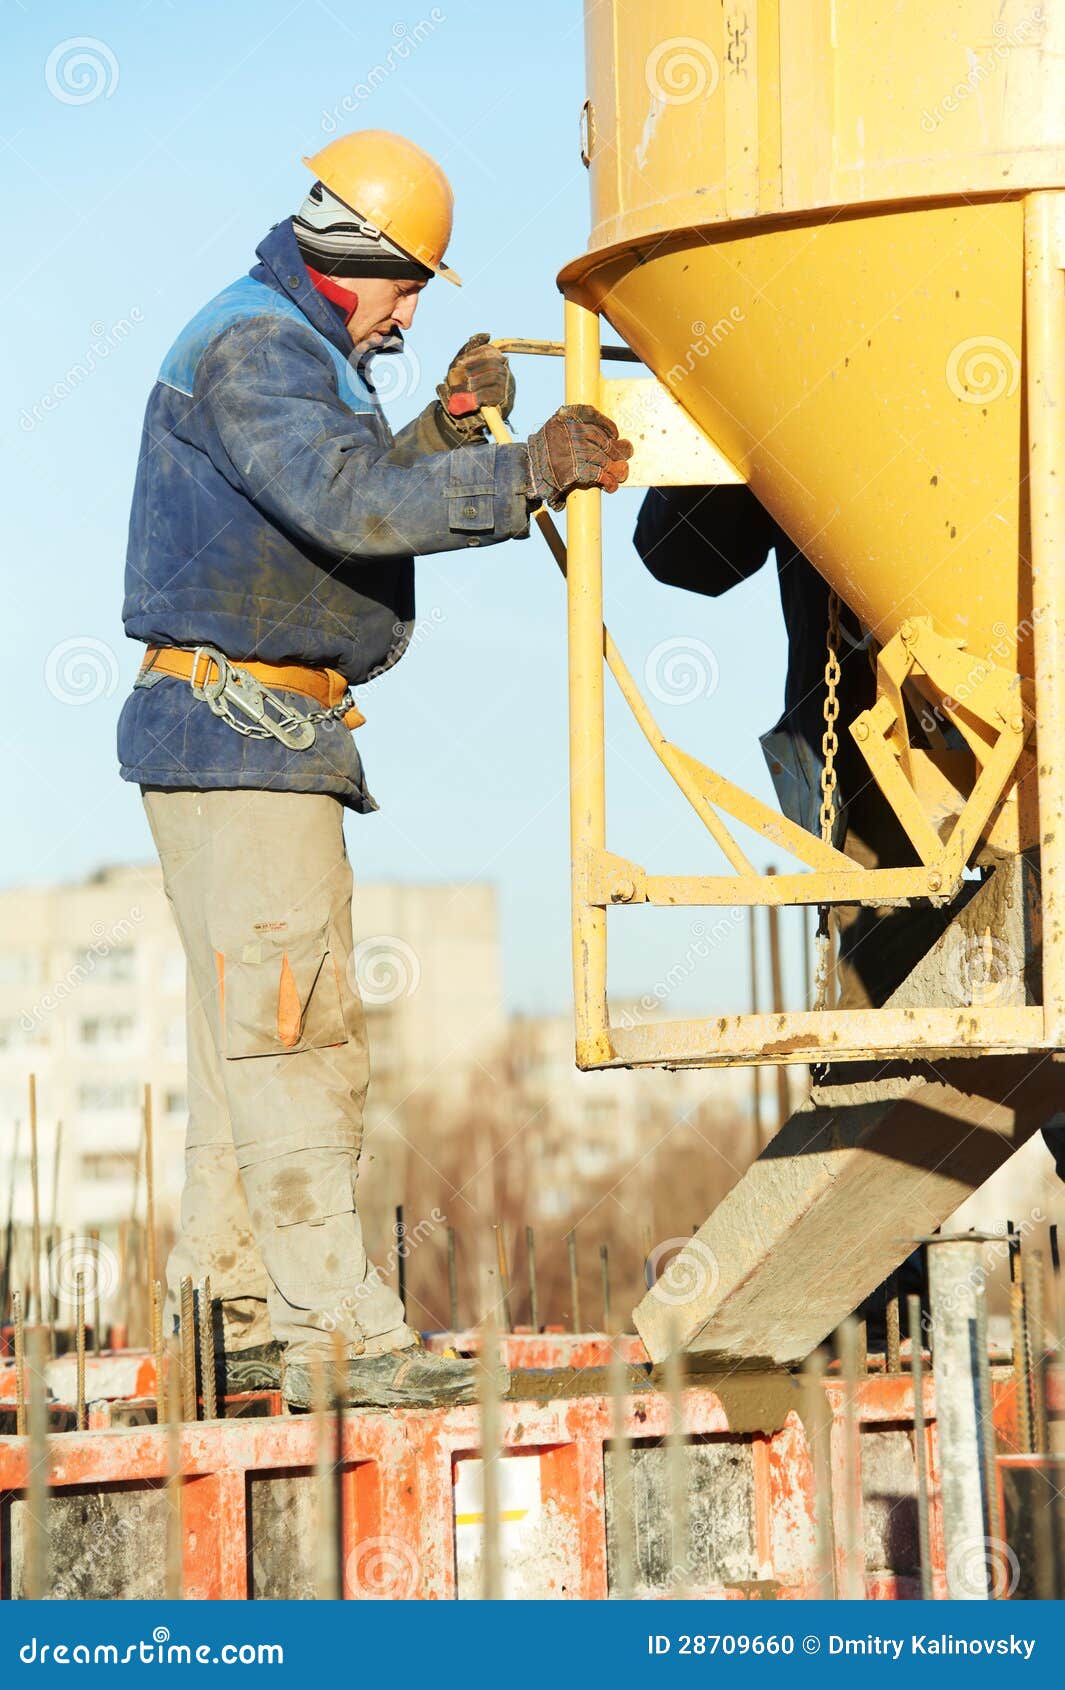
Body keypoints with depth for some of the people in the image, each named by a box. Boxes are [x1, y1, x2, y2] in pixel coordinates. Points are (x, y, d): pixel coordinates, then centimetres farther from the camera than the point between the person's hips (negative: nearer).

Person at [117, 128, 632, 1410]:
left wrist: (444, 427, 11)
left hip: (271, 739, 11)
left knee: (253, 1032, 11)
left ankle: (243, 1315, 15)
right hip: (237, 736, -11)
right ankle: (339, 1328, -13)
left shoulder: (294, 349, 21)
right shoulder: (249, 346, -13)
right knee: (287, 1027, -12)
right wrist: (528, 471, -26)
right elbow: (348, 505, -27)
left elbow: (345, 505, 24)